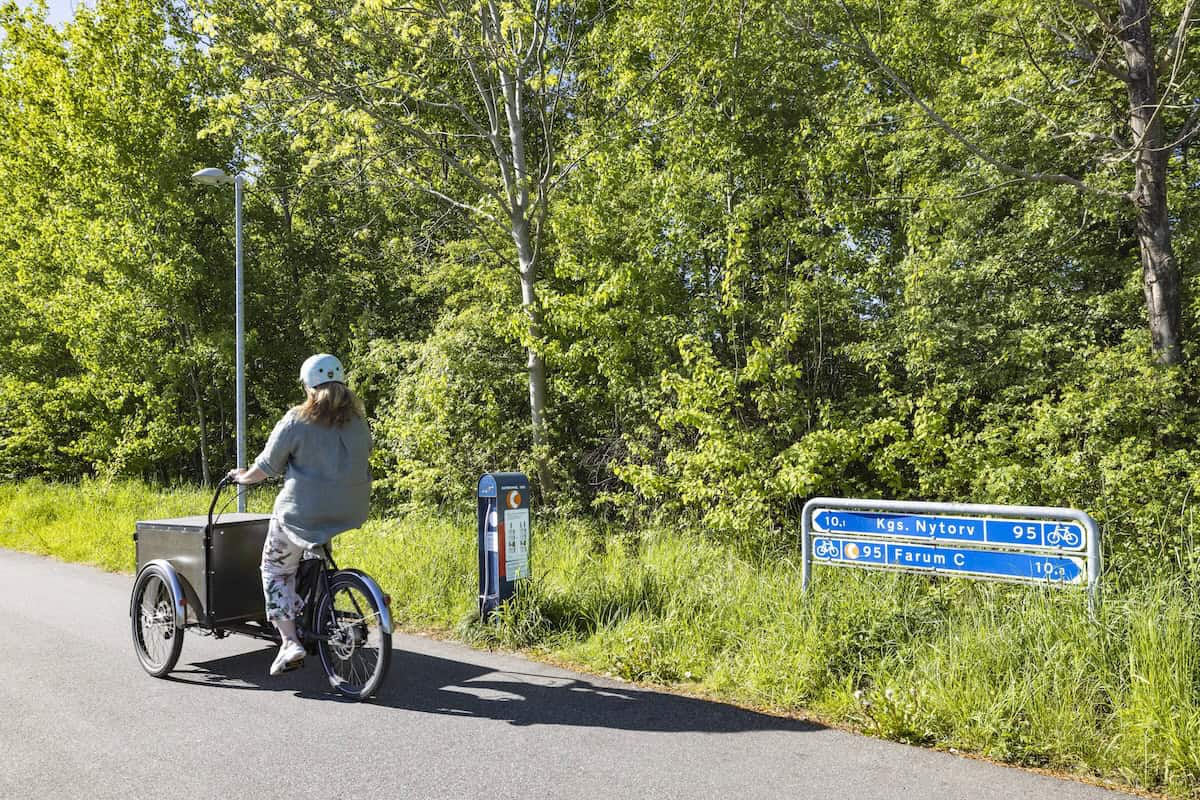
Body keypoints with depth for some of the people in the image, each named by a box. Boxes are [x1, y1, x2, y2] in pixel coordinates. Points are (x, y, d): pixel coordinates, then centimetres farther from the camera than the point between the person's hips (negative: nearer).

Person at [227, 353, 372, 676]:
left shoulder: (296, 420, -8)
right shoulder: (358, 420, 6)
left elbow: (267, 466, -3)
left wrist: (243, 477, 18)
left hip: (303, 512, -5)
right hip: (350, 512, 5)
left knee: (276, 570, 14)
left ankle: (289, 642, 3)